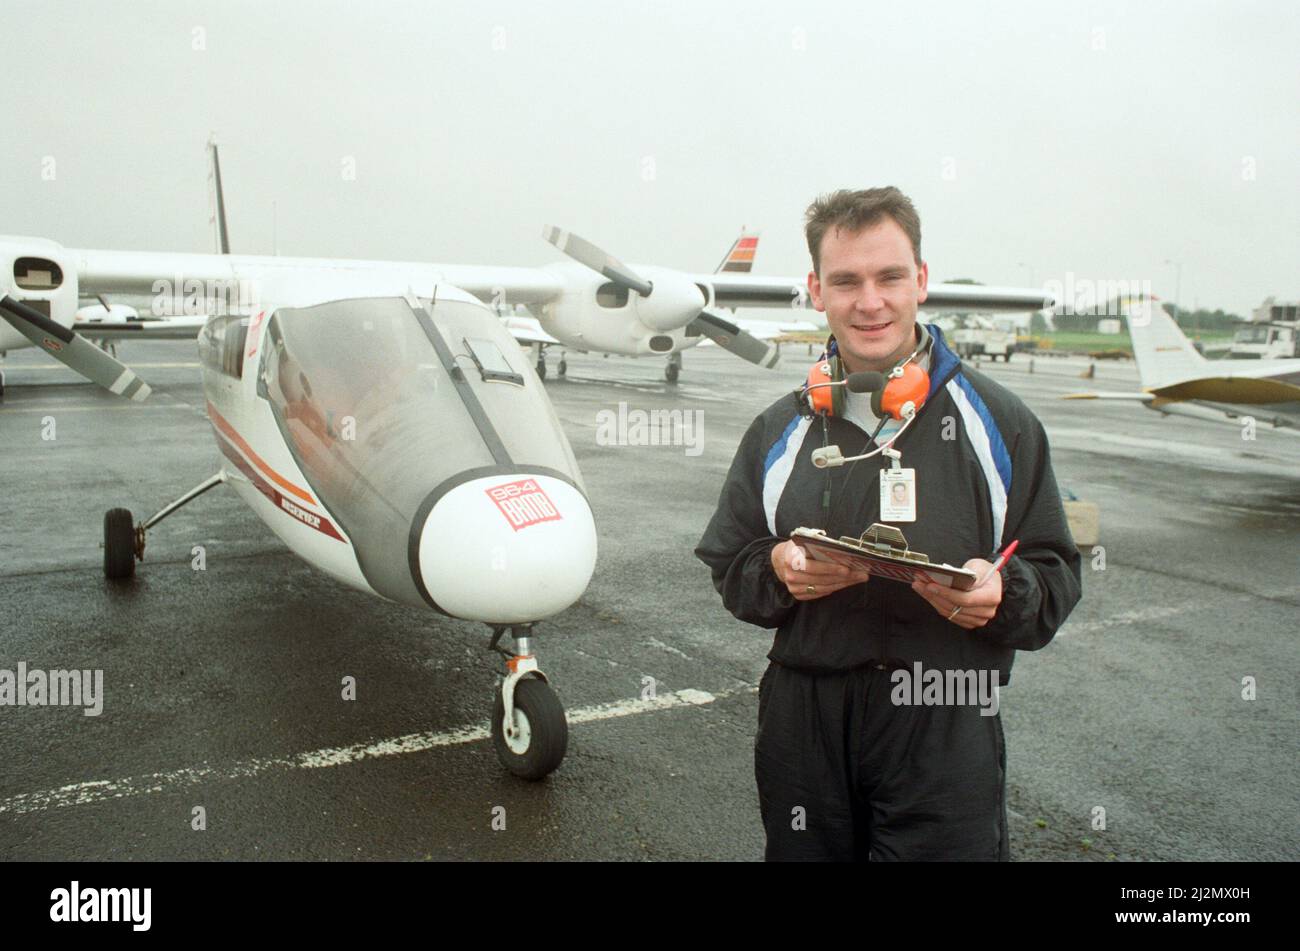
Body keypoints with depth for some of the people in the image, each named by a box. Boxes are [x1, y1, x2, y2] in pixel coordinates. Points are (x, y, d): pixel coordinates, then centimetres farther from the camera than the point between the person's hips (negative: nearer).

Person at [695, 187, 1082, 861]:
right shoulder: (778, 431, 5)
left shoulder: (999, 421, -1)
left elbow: (1054, 577, 2)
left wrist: (1002, 592, -19)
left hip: (945, 730, -2)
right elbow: (728, 568, 9)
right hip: (804, 723, 2)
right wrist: (778, 570, -13)